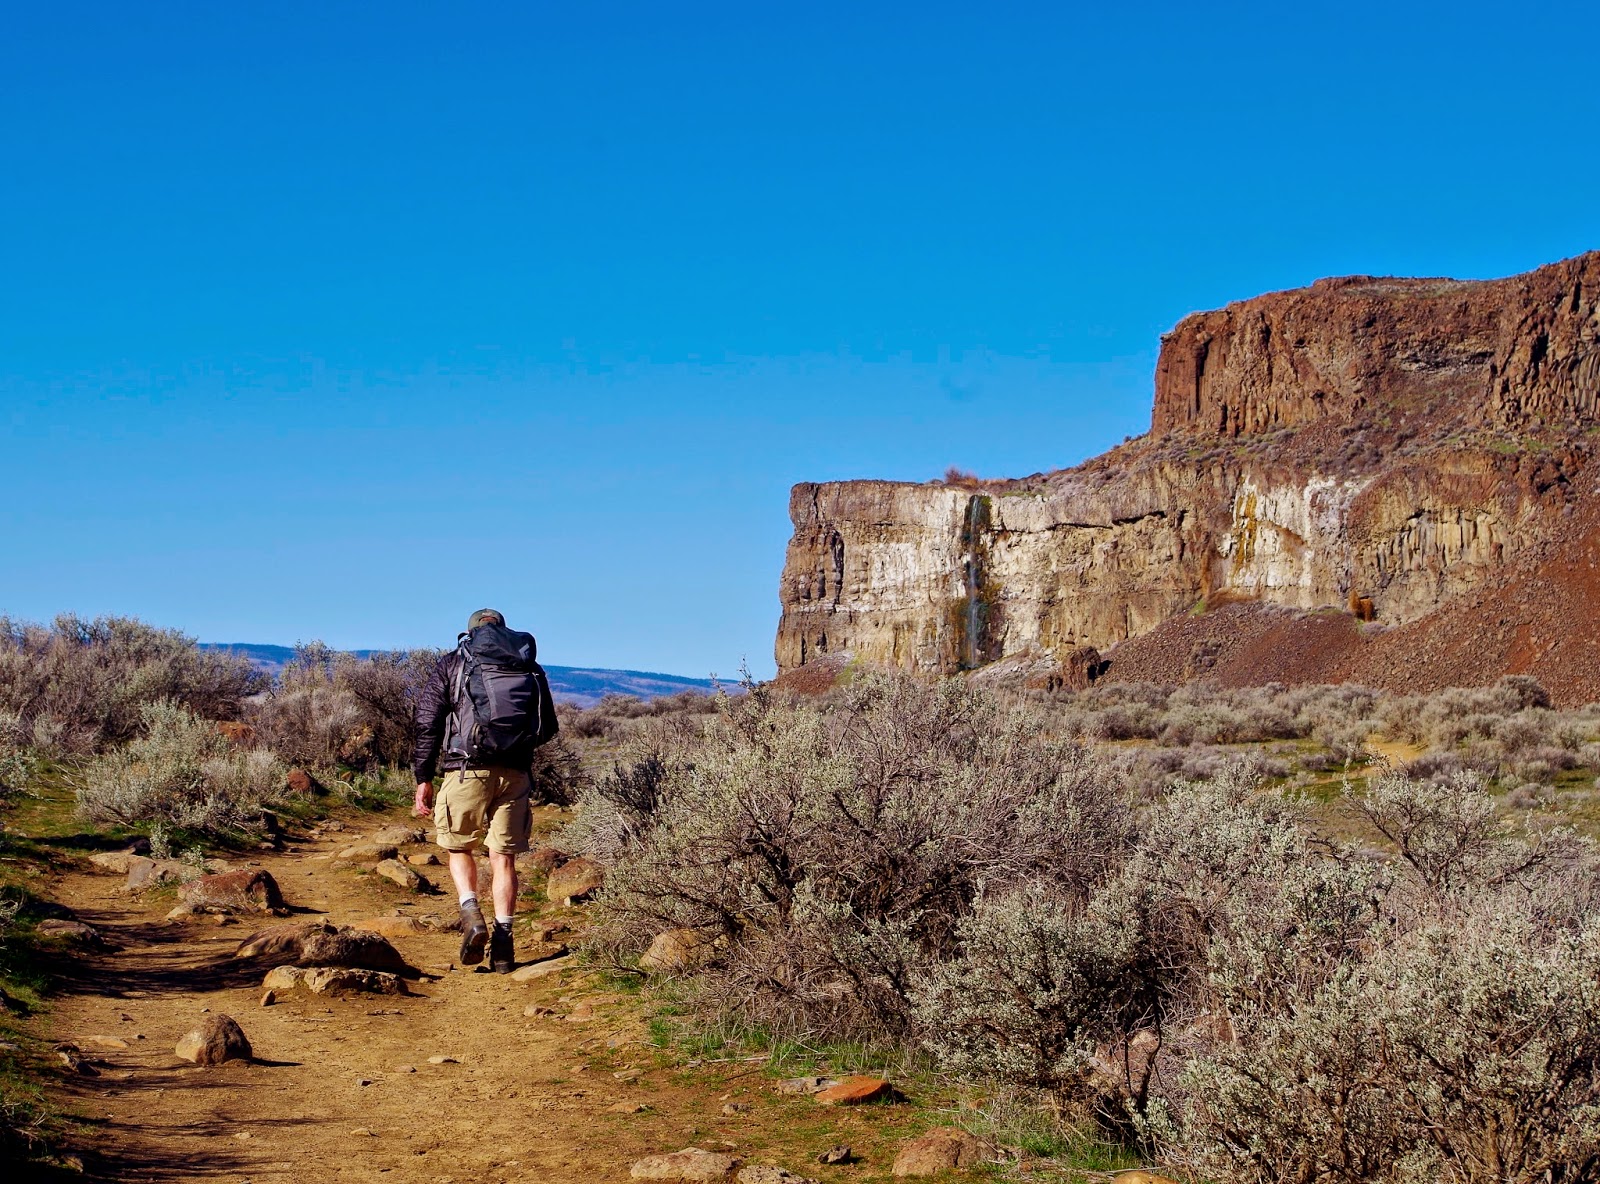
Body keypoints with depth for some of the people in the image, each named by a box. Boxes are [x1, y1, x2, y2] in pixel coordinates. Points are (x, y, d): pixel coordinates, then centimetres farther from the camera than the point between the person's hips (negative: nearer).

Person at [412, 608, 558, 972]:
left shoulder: (450, 665, 8)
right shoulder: (531, 668, 14)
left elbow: (428, 724, 2)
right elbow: (547, 728, 14)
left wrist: (423, 779, 4)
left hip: (467, 771, -2)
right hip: (514, 774, 2)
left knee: (459, 847, 17)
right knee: (503, 858, 8)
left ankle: (472, 915, -5)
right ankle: (503, 941, 2)